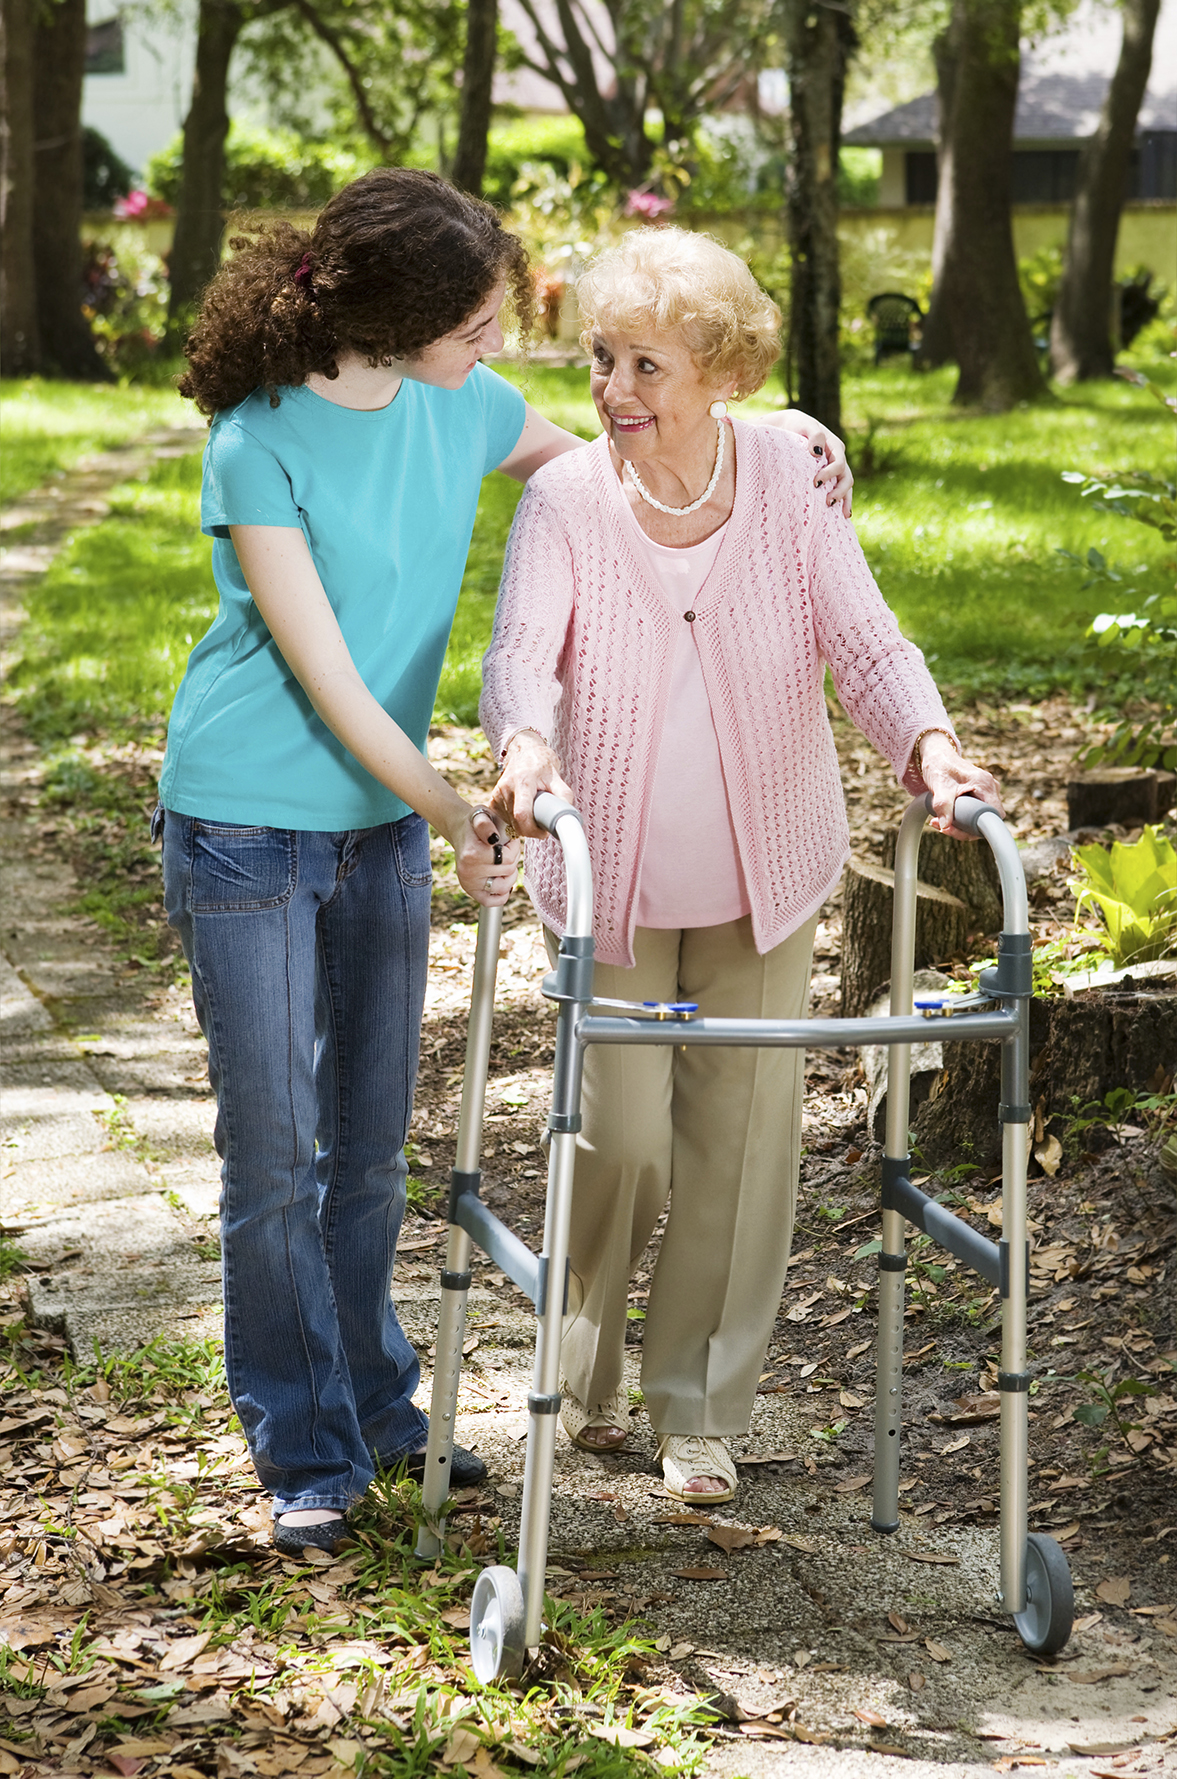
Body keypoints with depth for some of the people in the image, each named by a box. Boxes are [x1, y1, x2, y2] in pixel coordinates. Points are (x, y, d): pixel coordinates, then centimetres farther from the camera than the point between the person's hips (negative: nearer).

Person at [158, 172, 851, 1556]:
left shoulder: (459, 405, -3)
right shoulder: (259, 442, -20)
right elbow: (320, 668, -19)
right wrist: (450, 811, -21)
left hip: (383, 818, 5)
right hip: (248, 826, -5)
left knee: (371, 1140, 14)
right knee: (278, 1149, 1)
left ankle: (373, 1404, 30)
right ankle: (305, 1454, 13)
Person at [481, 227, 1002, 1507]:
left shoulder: (786, 481, -6)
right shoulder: (566, 499, -11)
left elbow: (863, 641, -11)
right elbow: (522, 651, -24)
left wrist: (928, 743, -31)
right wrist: (527, 747, -47)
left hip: (761, 876, 2)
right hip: (611, 878, -2)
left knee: (741, 1141, 4)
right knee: (620, 1137, -2)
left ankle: (698, 1411, 20)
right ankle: (585, 1355, 28)